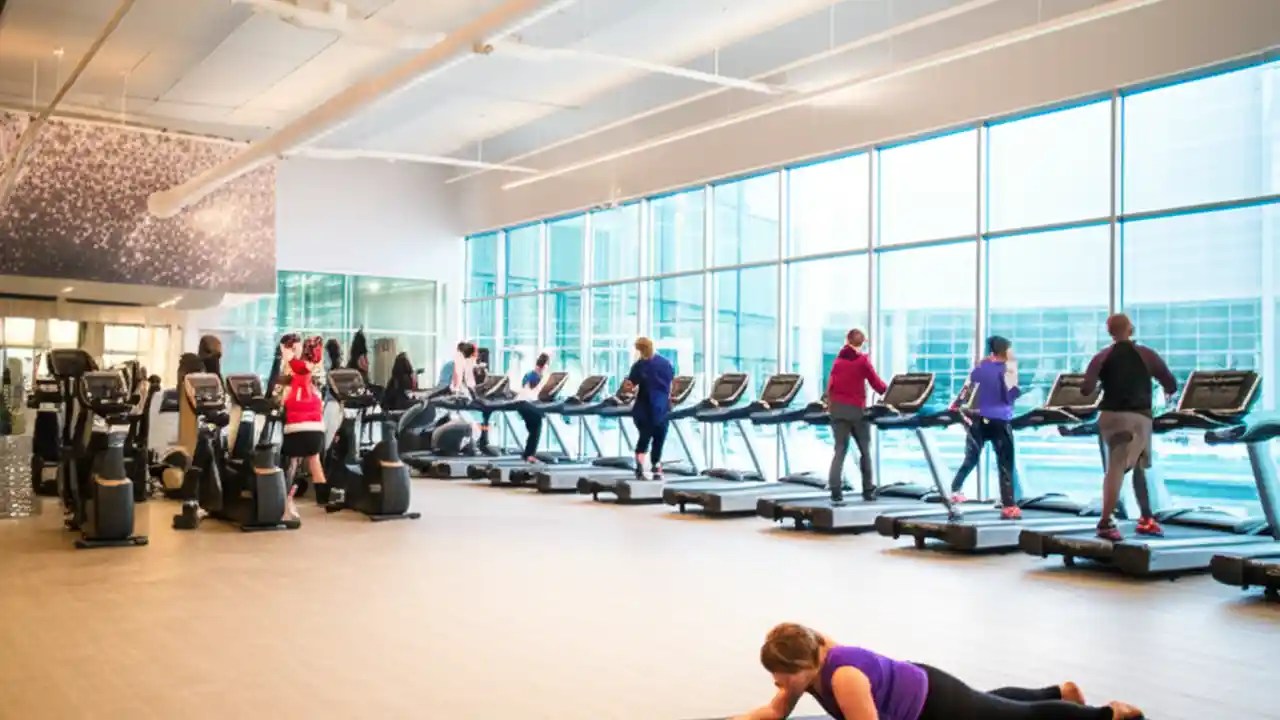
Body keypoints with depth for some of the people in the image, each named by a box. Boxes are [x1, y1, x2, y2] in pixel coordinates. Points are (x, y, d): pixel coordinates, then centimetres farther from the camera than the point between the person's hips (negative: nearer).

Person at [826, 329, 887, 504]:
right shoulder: (863, 360, -4)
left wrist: (830, 402, 22)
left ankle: (835, 490, -12)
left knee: (840, 449, 2)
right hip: (856, 408, -3)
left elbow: (830, 384, 10)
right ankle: (868, 490, 15)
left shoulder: (838, 360, 9)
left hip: (837, 407, 3)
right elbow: (876, 384, -2)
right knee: (864, 450, 10)